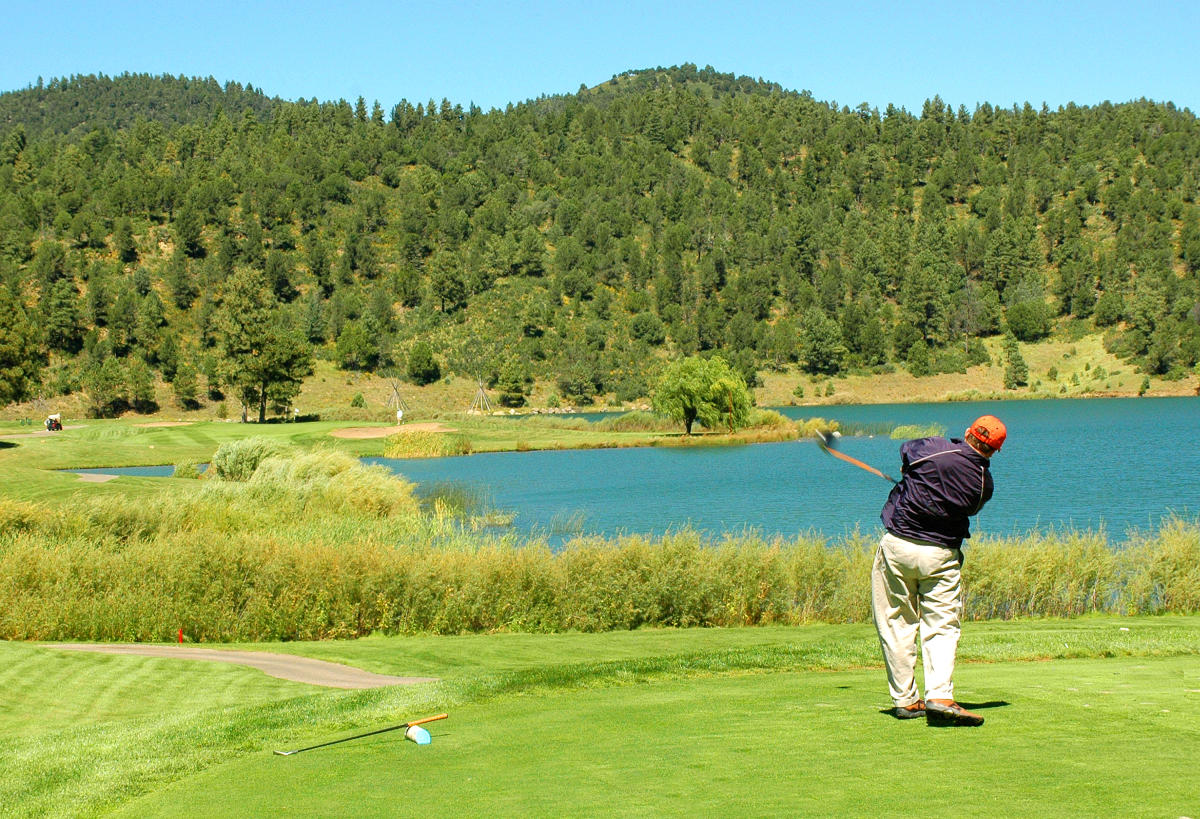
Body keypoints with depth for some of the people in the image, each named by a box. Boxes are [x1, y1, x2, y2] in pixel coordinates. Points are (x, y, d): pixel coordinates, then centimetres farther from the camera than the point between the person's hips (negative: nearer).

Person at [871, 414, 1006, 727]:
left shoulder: (933, 448, -9)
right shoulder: (984, 482, -2)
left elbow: (905, 450, 12)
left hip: (898, 545, -1)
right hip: (942, 555, 1)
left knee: (897, 624, 8)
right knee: (942, 627, 6)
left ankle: (905, 699, 10)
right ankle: (940, 696, -13)